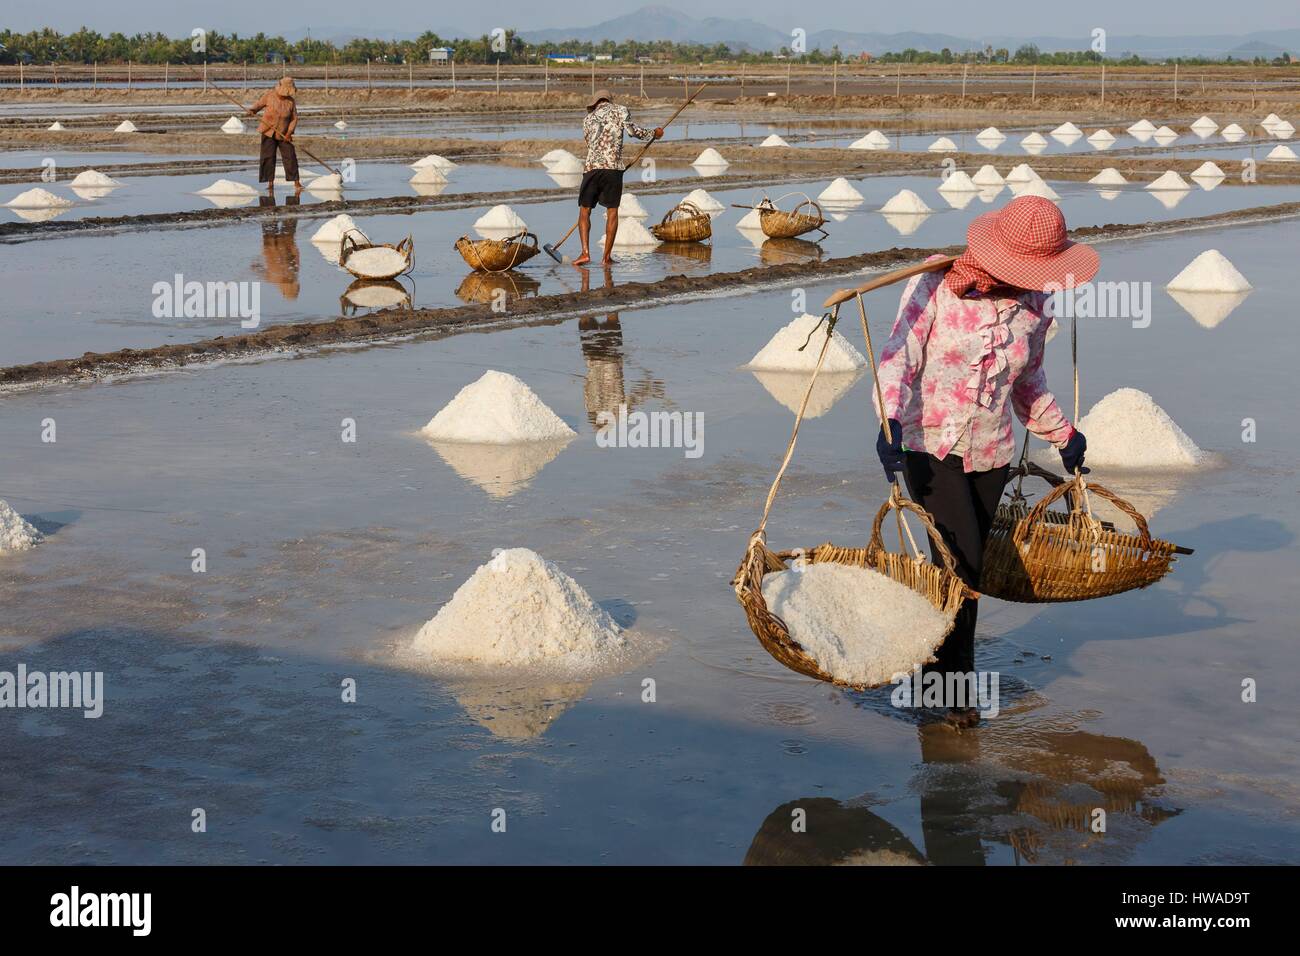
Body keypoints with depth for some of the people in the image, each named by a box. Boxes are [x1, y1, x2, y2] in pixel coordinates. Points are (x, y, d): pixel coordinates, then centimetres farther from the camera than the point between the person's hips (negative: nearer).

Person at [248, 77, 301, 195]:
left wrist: (289, 133, -13)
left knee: (290, 157, -2)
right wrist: (252, 110, -17)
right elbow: (259, 104, 5)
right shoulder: (269, 95, -7)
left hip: (283, 134, 0)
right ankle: (270, 183, 3)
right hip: (269, 132, 0)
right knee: (268, 157, -3)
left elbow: (294, 118, -3)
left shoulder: (291, 101, -6)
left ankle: (296, 182, 5)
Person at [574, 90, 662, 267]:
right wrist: (653, 133, 19)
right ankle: (607, 257, 4)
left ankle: (585, 252, -7)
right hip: (613, 166, -2)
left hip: (591, 166, 2)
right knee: (612, 211, 6)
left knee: (584, 210, 8)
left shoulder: (588, 118, 20)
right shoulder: (619, 110, 11)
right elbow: (633, 130, 2)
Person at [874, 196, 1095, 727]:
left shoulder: (1035, 307, 3)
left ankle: (939, 661, 24)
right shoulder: (935, 287, -10)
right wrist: (890, 420, -28)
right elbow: (898, 359, -13)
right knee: (961, 559, -15)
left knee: (968, 569, 7)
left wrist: (1062, 435, 28)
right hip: (930, 446, -5)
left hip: (990, 454, 5)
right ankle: (957, 681, -3)